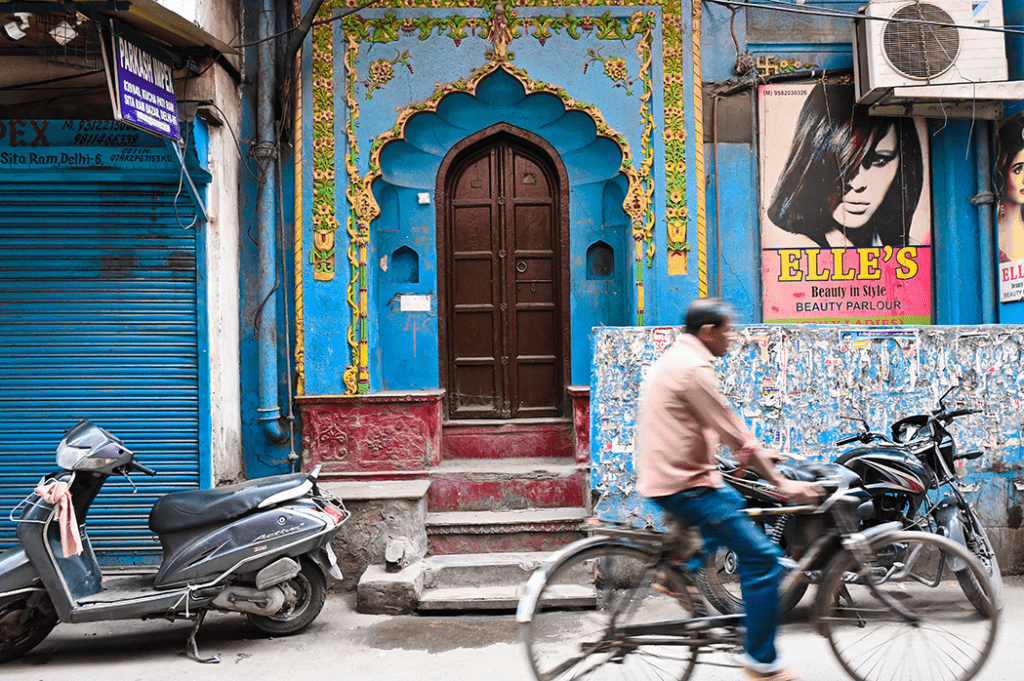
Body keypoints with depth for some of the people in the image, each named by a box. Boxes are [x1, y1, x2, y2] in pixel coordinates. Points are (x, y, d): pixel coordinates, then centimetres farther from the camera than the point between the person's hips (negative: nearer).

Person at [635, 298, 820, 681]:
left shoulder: (676, 359, 14)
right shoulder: (694, 368, -18)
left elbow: (723, 429, 22)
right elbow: (735, 436, -17)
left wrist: (756, 454, 20)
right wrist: (782, 484, -10)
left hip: (663, 474, 11)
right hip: (682, 483, -10)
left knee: (732, 502, 34)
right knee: (762, 557, -9)